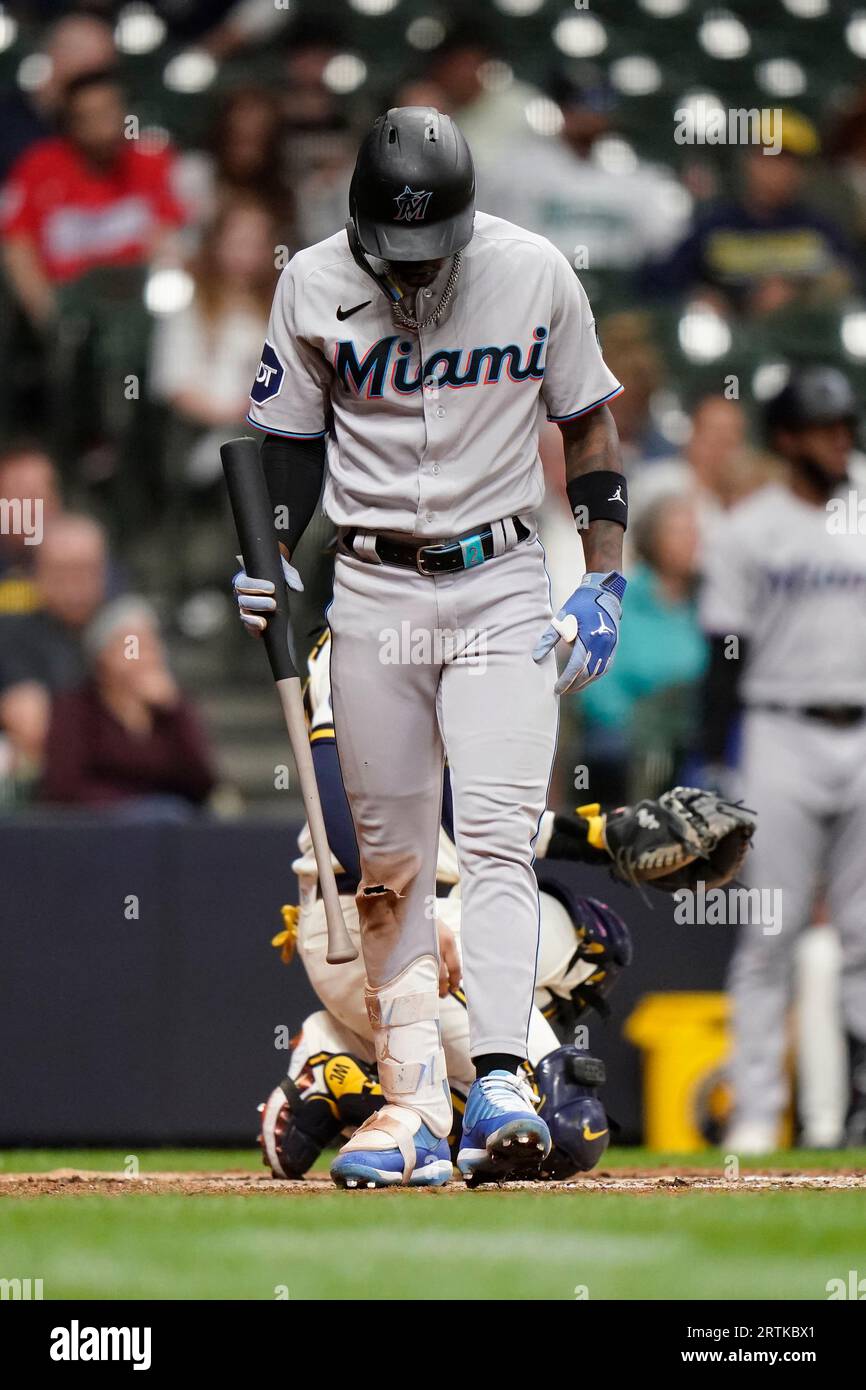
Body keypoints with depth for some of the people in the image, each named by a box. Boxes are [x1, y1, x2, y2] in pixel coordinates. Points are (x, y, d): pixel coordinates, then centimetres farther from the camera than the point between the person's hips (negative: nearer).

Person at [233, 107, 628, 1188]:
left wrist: (606, 579, 0)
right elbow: (287, 435, 8)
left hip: (501, 586, -1)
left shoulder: (536, 276, -4)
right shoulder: (313, 286, -3)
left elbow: (589, 419, 6)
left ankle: (499, 1085, -23)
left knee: (495, 833, -15)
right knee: (390, 857, 2)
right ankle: (413, 1105, 6)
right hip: (372, 594, 1)